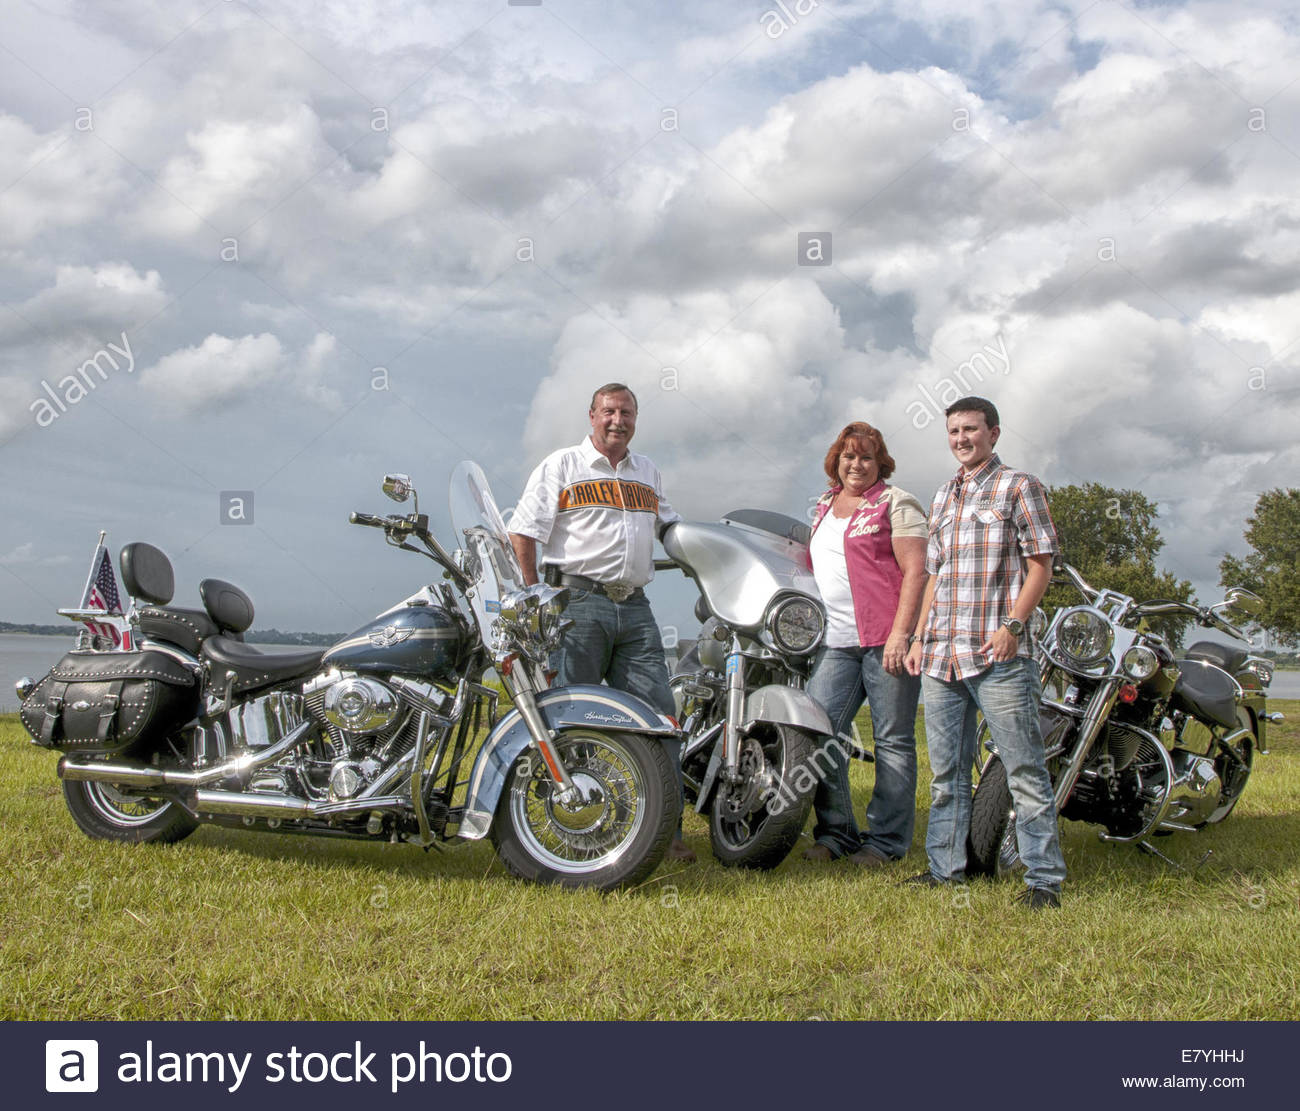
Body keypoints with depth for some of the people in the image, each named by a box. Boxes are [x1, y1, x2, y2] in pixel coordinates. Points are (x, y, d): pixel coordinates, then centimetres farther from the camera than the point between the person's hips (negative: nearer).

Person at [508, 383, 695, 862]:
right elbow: (522, 533, -1)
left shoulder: (648, 472, 21)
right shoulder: (561, 465, 4)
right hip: (578, 603, -5)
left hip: (635, 607, 5)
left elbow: (670, 527, 34)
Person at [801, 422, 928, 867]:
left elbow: (915, 571, -8)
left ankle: (887, 839, 8)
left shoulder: (895, 503, 0)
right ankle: (835, 831, 9)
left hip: (887, 638, -6)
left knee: (892, 740, 0)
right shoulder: (825, 505, 21)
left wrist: (900, 633, -17)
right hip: (836, 642, 6)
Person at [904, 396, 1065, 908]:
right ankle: (946, 866, 19)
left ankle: (1044, 877, 0)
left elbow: (1040, 564, -4)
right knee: (946, 771, 10)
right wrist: (919, 637, 16)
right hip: (941, 655, 6)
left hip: (998, 654, -6)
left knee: (1025, 770, -5)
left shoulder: (1018, 487, 2)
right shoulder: (943, 497, 21)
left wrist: (1011, 625, -15)